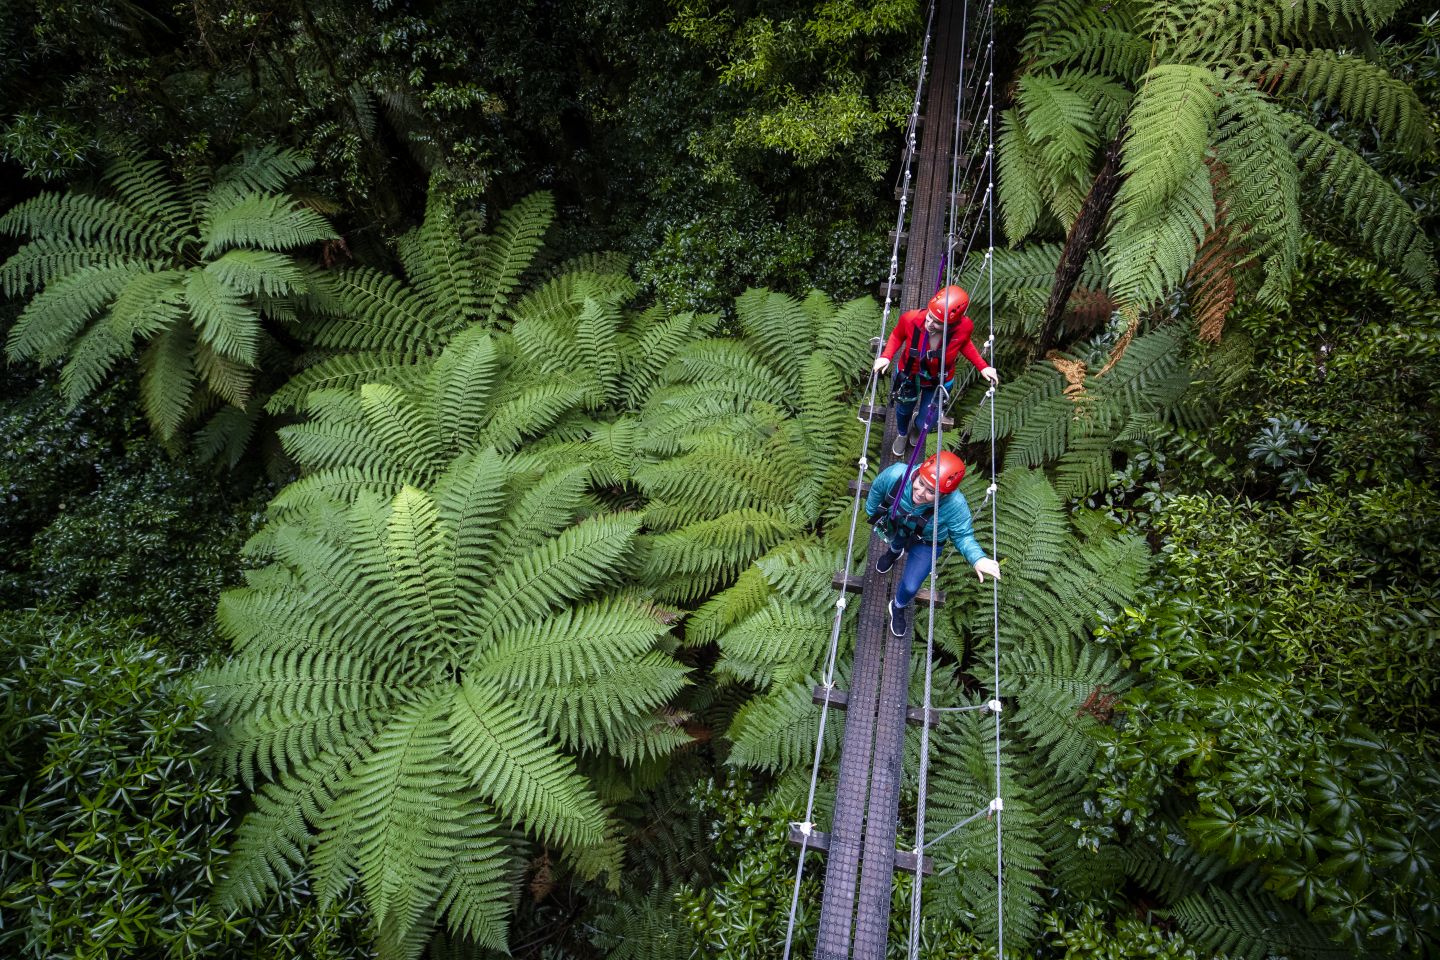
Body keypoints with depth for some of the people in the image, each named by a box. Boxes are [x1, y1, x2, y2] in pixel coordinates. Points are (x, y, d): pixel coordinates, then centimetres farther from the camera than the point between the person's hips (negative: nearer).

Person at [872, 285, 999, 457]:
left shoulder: (964, 327, -35)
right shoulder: (910, 319, -37)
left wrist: (983, 367, -16)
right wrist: (886, 356, -28)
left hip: (940, 381, 0)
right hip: (909, 375, 0)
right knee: (904, 409, 28)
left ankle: (917, 426, 61)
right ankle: (902, 434, 67)